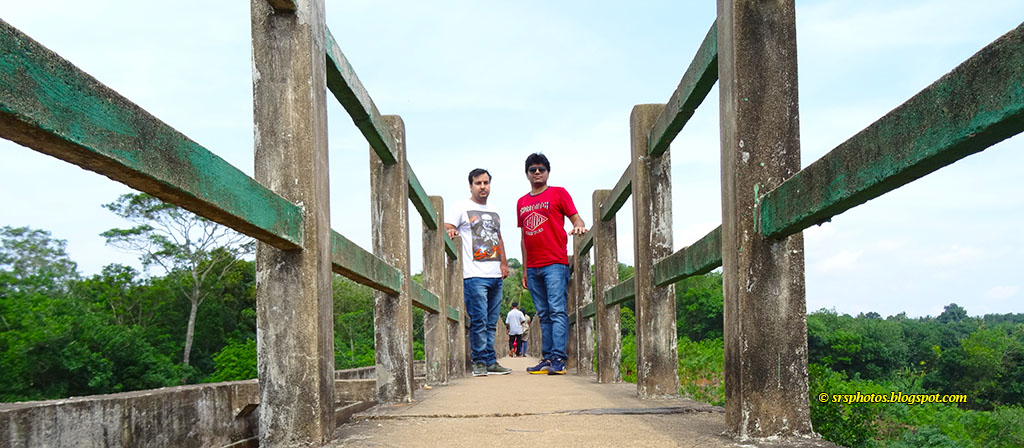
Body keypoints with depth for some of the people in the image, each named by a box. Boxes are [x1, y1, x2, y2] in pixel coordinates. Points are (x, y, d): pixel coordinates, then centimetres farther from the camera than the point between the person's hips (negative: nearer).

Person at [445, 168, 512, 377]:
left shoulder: (494, 213, 22)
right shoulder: (461, 208, 3)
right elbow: (446, 229, -5)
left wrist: (504, 263, 18)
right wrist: (449, 231, -29)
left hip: (495, 275, 6)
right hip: (474, 275, -6)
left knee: (491, 322, 7)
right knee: (479, 320, -9)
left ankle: (488, 363, 11)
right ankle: (482, 361, -2)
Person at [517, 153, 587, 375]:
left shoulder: (558, 193, 5)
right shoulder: (522, 202, 18)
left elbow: (576, 219, 1)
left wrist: (579, 227, -24)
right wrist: (525, 270, 19)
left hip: (555, 263, -5)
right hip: (533, 268, 5)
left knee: (557, 311, -11)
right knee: (543, 315, 7)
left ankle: (558, 358, -13)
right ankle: (547, 358, 9)